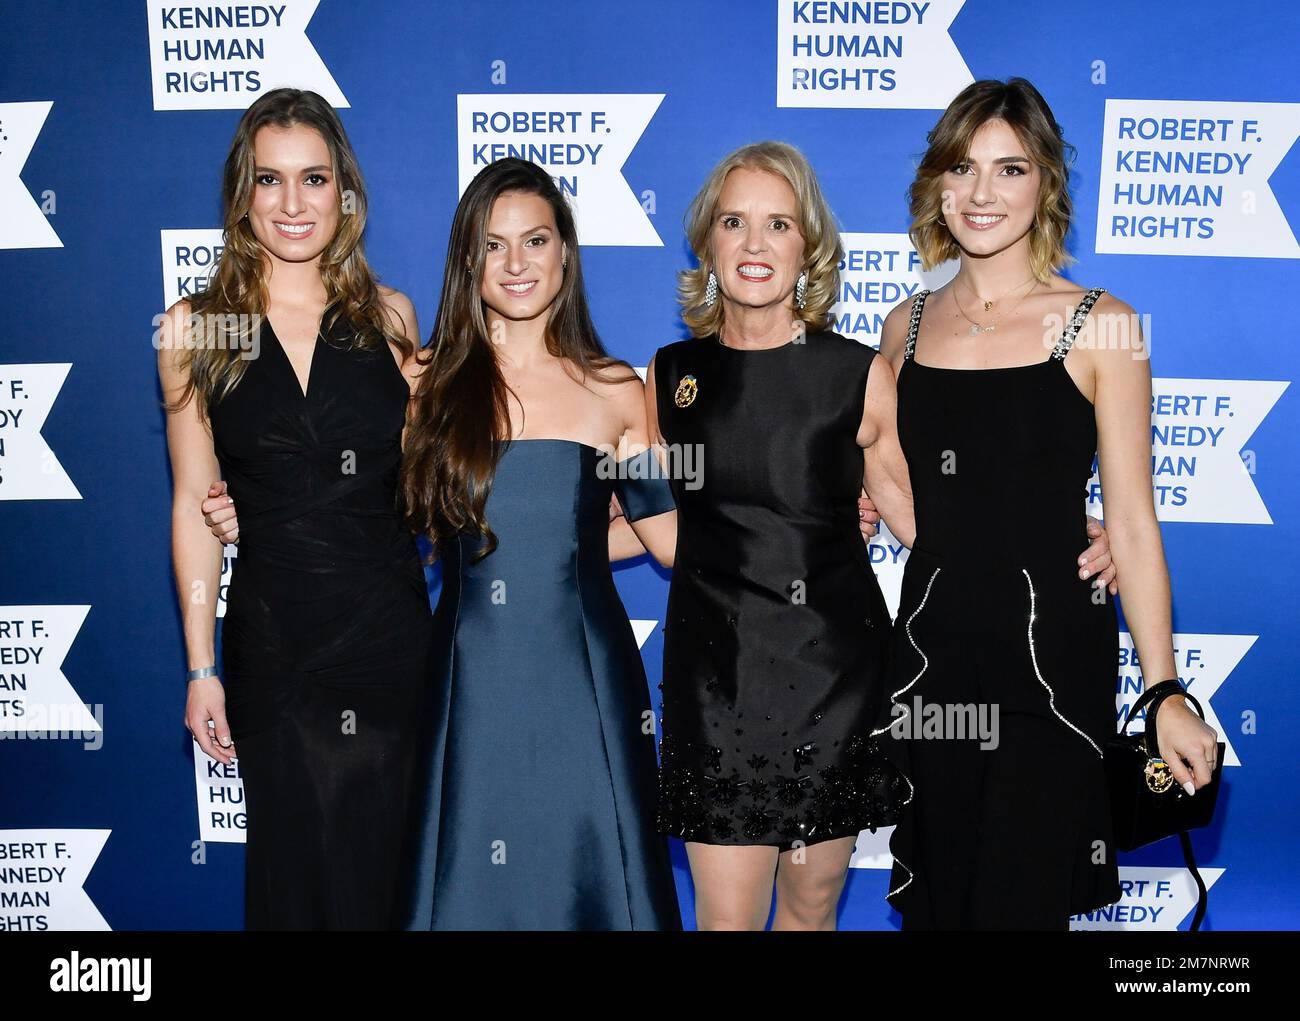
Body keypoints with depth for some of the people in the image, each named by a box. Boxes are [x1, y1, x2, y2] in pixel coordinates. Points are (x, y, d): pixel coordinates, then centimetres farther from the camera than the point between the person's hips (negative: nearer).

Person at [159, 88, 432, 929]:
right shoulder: (195, 329, 0)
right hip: (272, 639, -1)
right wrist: (202, 668, 1)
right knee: (294, 863, 12)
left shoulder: (389, 315, 3)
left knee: (386, 859, 12)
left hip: (390, 629, 1)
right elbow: (194, 503, 1)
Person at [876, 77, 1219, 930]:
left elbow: (1131, 522, -7)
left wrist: (1164, 693, -9)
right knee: (933, 898, 15)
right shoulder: (908, 326, 6)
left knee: (1020, 900, 5)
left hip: (1051, 655, -3)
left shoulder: (1099, 326, -5)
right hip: (929, 646, 4)